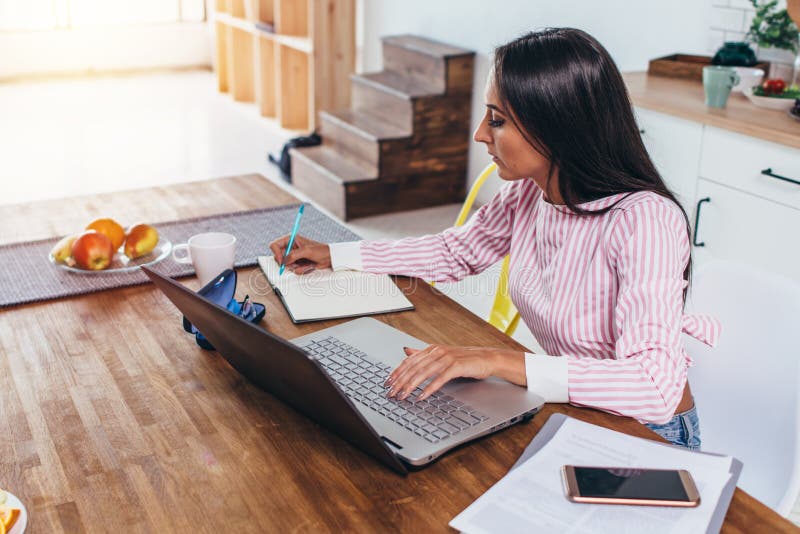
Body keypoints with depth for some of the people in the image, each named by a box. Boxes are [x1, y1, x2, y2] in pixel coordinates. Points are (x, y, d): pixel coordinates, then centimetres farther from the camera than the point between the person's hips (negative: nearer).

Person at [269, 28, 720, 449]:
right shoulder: (530, 191, -7)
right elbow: (459, 250, 11)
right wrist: (333, 255, 10)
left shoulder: (644, 222, -29)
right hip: (569, 411, 6)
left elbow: (656, 388, -37)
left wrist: (500, 362, -41)